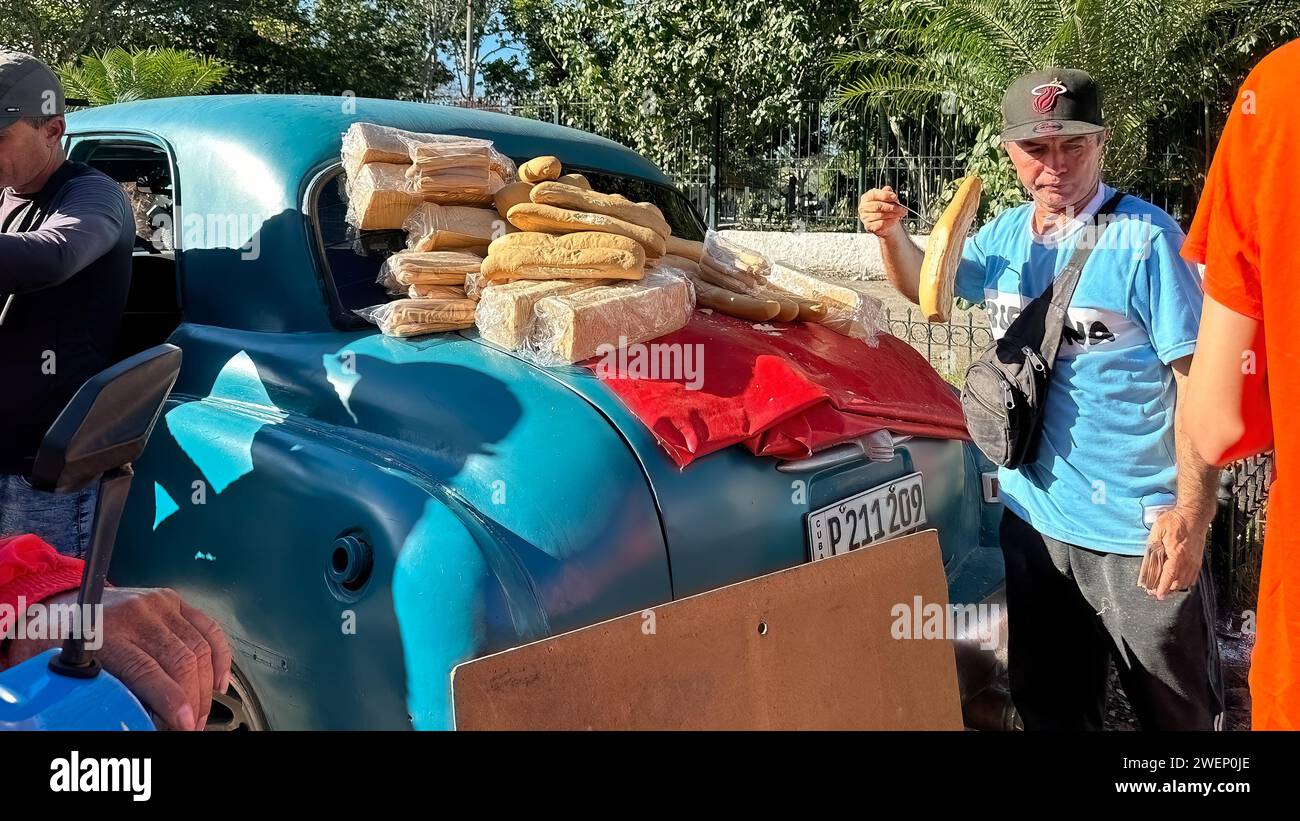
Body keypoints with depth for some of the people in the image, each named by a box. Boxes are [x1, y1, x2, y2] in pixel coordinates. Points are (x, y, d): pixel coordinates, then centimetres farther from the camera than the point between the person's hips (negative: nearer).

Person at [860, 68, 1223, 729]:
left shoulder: (1144, 237, -14)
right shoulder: (1006, 236, 5)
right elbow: (923, 284, 20)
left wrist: (1191, 513, -22)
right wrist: (891, 232, -2)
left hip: (1139, 532, -5)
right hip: (1034, 519, 6)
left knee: (1178, 714, 9)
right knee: (1048, 707, 21)